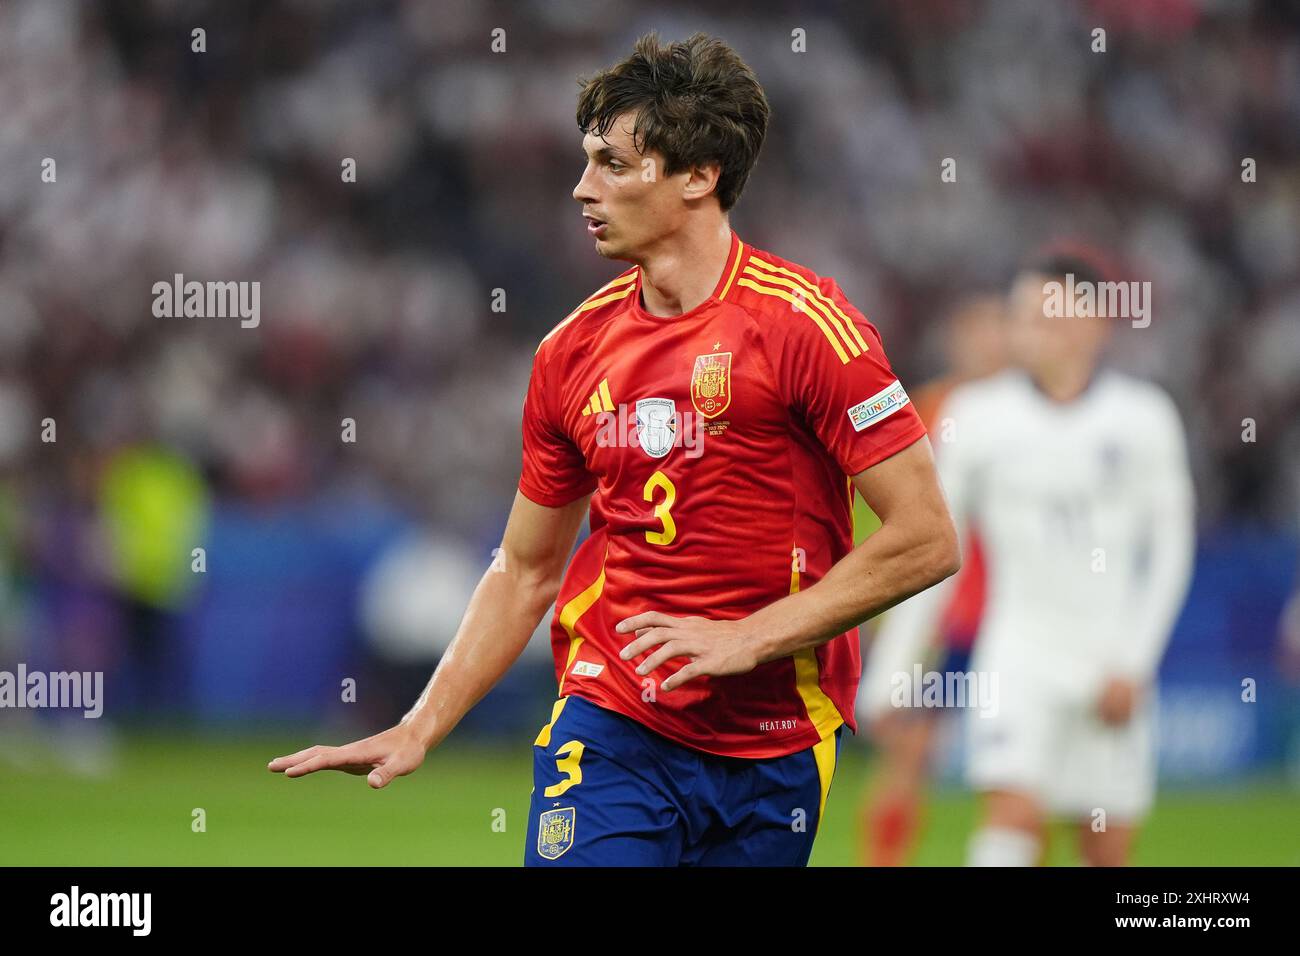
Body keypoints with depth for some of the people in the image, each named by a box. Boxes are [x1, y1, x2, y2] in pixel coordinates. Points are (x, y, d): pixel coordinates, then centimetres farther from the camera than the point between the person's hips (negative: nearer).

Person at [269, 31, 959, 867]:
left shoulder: (803, 323, -8)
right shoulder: (572, 351, 7)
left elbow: (928, 540, -10)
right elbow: (525, 572, 17)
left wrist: (750, 637, -14)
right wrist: (420, 729, 9)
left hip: (773, 757, -2)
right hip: (609, 727, 2)